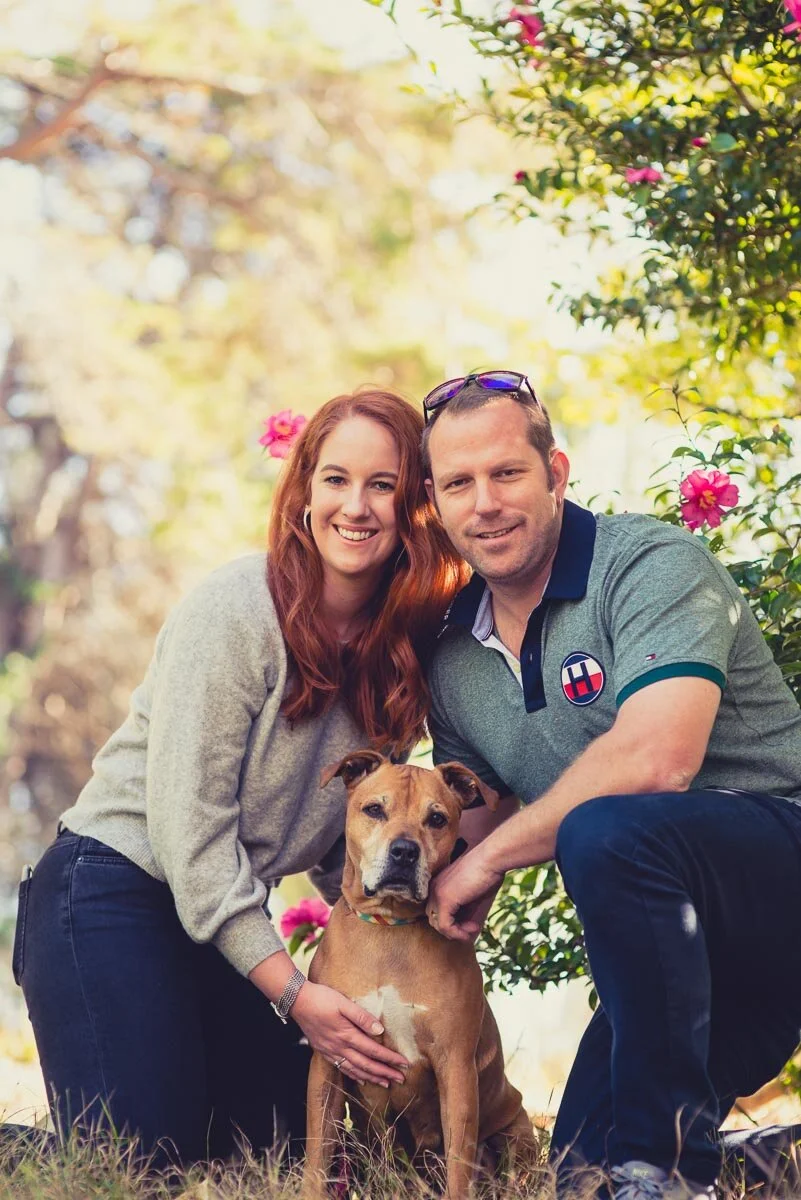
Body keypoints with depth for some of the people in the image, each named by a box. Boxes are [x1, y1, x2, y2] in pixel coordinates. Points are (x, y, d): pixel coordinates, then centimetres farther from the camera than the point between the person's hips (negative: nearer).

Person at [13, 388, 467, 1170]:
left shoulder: (397, 648, 4)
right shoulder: (236, 609, -17)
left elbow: (343, 837, 13)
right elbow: (187, 819, -20)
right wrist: (292, 994, -23)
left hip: (226, 913, 8)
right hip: (113, 894, -8)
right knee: (140, 1160, -19)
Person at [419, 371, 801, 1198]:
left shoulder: (653, 566, -15)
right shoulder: (451, 659, 8)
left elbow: (656, 758, -31)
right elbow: (478, 810, 18)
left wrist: (487, 857, -21)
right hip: (680, 940, 8)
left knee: (607, 832, -35)